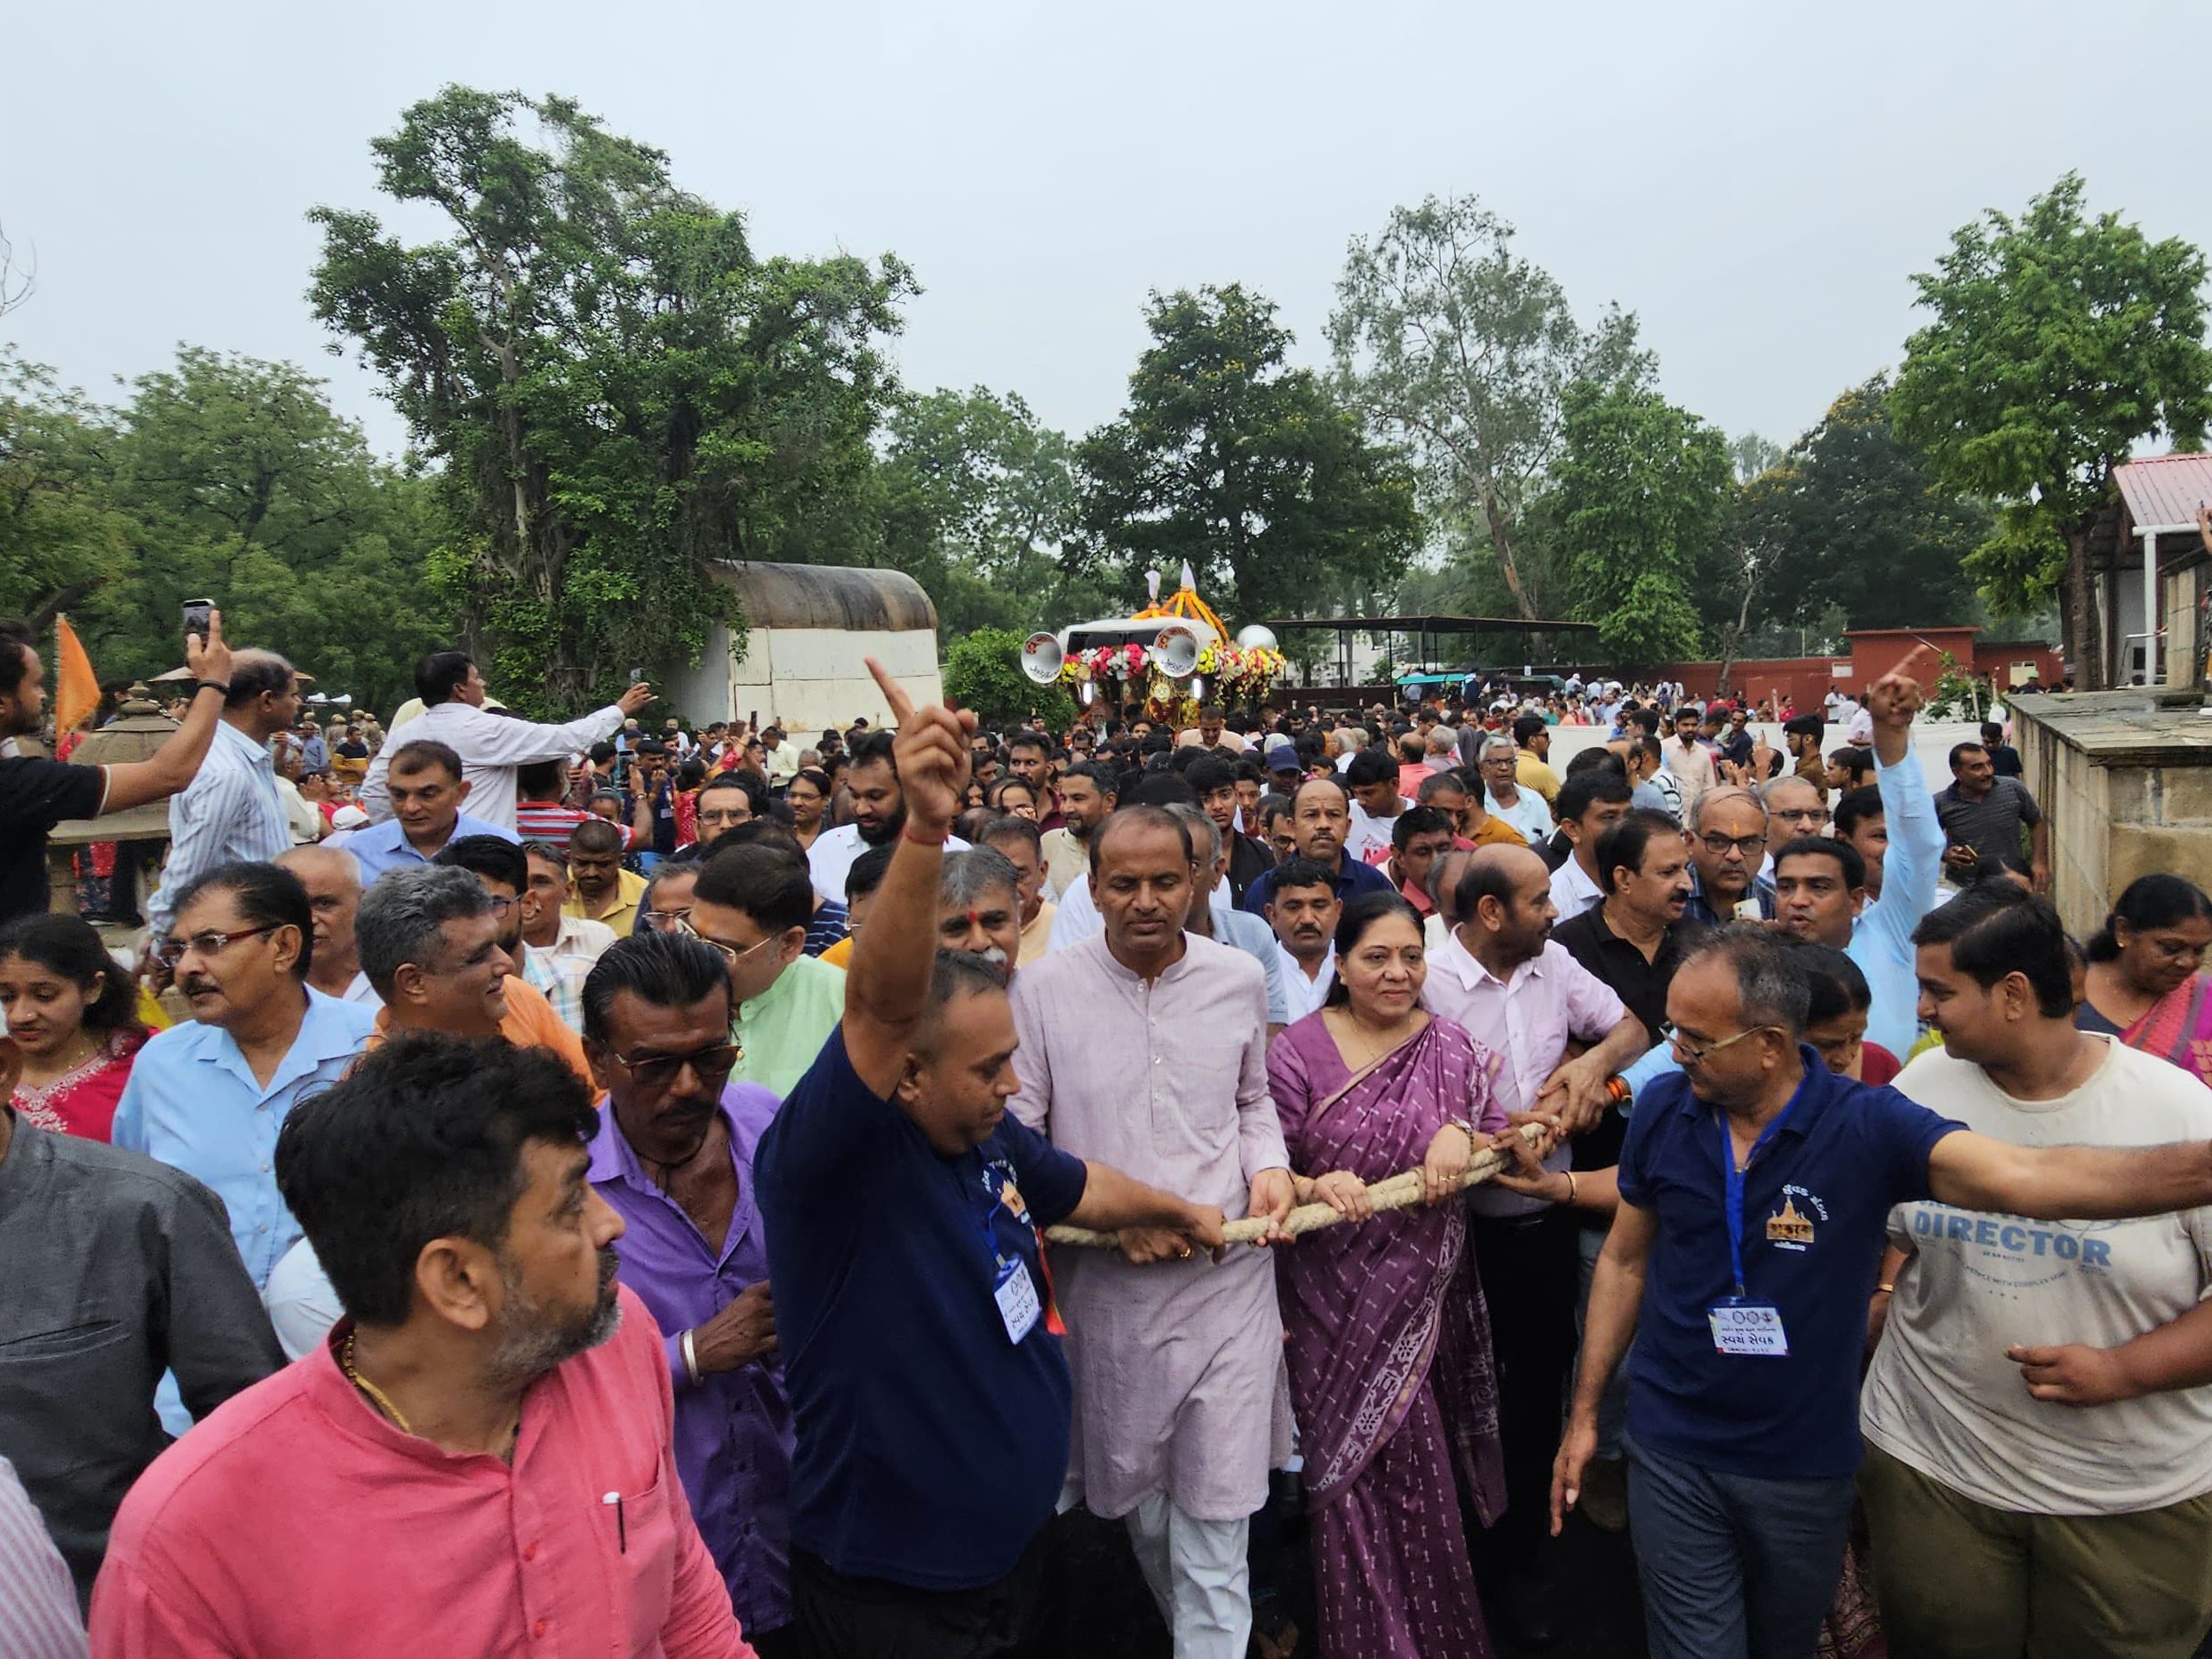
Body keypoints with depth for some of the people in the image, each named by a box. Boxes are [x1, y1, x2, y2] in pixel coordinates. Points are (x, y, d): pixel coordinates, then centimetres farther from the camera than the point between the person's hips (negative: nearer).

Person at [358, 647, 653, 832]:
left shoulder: (408, 732, 8)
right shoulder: (487, 729, -10)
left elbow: (372, 790, 9)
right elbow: (566, 738, -7)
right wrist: (620, 710, 4)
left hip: (424, 851, 7)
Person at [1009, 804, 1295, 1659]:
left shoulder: (1239, 978, -1)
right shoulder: (1044, 989, -10)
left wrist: (1270, 1166, -5)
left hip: (1229, 1277, 0)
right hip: (1107, 1285, 0)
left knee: (1217, 1516, 4)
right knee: (1135, 1494, 21)